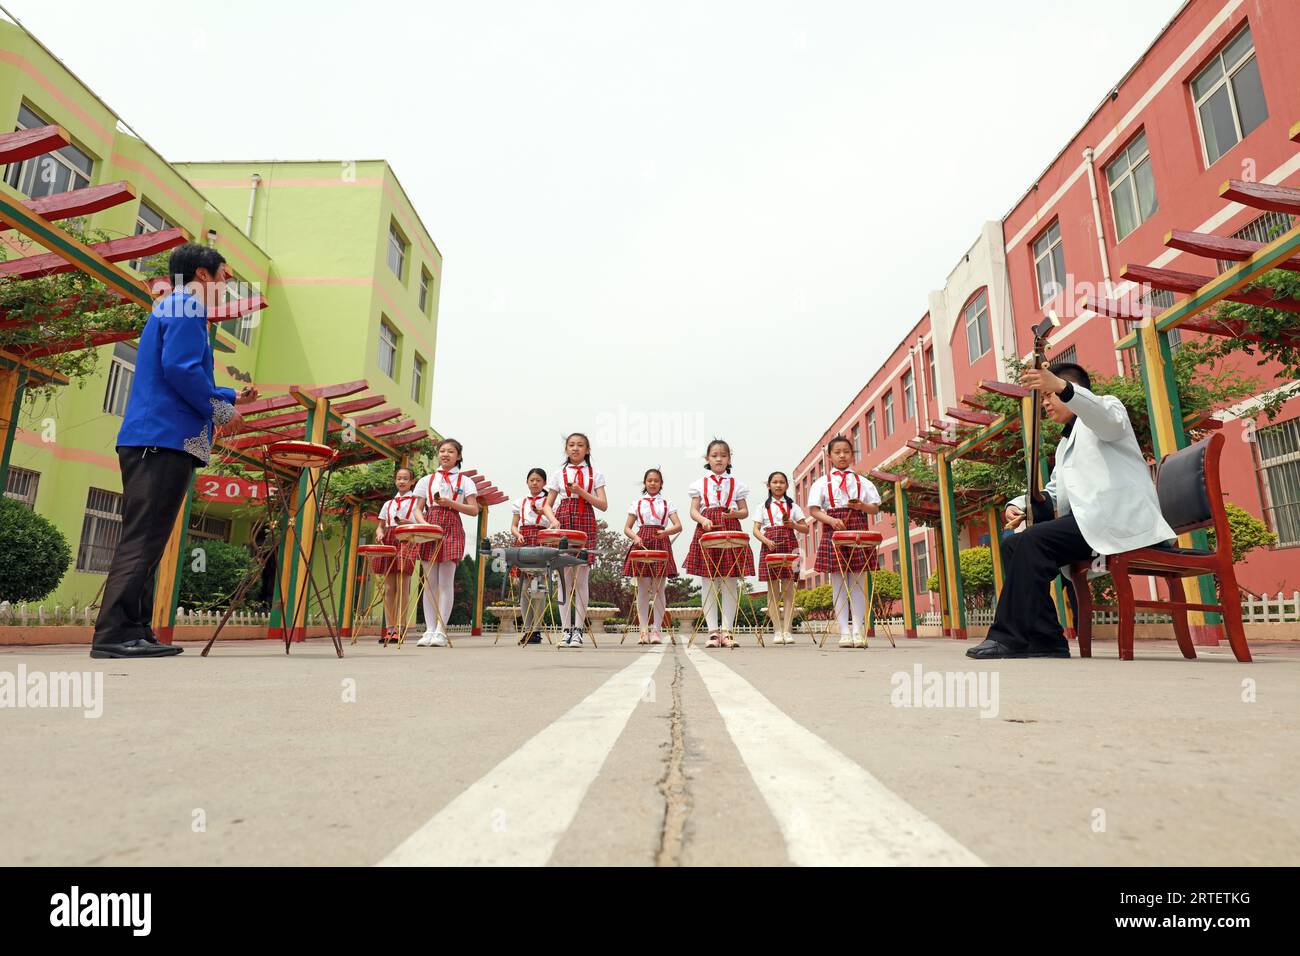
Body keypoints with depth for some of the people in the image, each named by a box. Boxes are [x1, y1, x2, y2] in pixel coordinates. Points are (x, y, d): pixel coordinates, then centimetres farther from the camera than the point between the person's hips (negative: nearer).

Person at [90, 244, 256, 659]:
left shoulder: (172, 307, 27)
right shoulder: (186, 304, -4)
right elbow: (180, 368, -18)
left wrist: (232, 396, 37)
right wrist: (220, 411, -8)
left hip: (150, 440, 10)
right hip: (165, 439, -10)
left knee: (145, 541, 8)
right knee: (143, 539, -11)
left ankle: (135, 632, 10)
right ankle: (114, 633, -11)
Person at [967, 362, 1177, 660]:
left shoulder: (1108, 405, 6)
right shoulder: (1065, 443, 30)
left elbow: (1111, 422, -22)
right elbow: (1053, 493, 26)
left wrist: (1062, 387, -41)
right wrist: (1019, 505, 3)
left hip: (1119, 518, -9)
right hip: (1088, 521, 9)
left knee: (1032, 540, -25)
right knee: (1013, 544, -3)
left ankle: (1012, 637, -23)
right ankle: (1044, 640, -8)